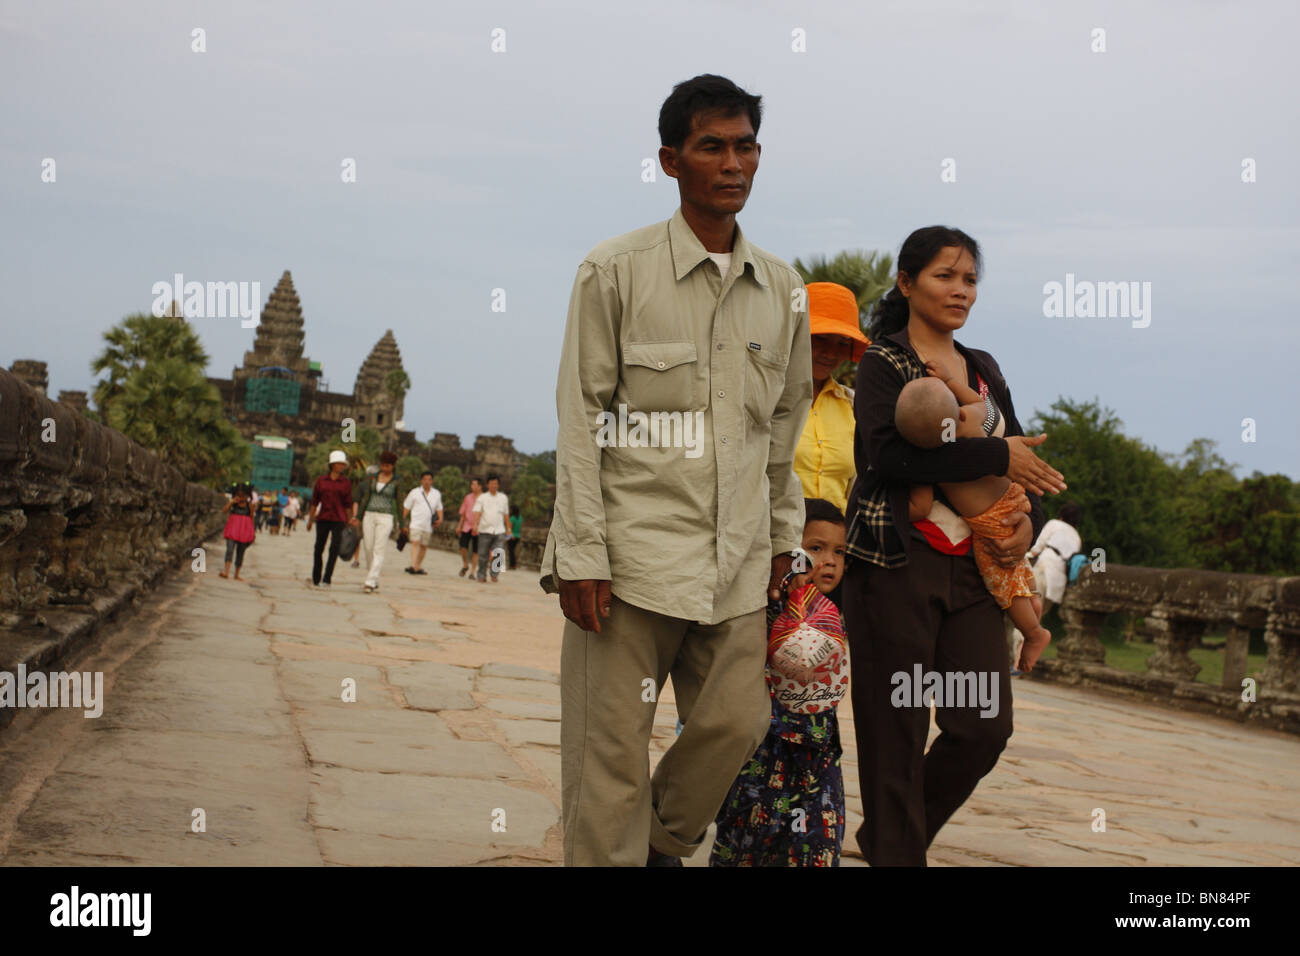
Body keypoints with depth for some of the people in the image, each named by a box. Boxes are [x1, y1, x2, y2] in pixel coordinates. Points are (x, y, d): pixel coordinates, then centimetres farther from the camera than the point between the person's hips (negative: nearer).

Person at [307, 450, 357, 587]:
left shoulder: (346, 482, 6)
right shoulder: (321, 480, 7)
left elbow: (348, 504, 9)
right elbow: (314, 501, 11)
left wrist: (350, 519, 5)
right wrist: (310, 519, 9)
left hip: (339, 520, -1)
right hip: (323, 518, 1)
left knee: (334, 548, -10)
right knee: (319, 548, 5)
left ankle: (327, 579, -7)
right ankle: (316, 579, 18)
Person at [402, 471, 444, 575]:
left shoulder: (437, 494, 13)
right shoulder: (414, 492, 5)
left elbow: (439, 508, 22)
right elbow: (406, 508, 8)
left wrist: (440, 518, 3)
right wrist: (404, 523, 4)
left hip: (428, 526, 4)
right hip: (416, 524, -4)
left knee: (424, 546, 6)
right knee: (415, 543, -17)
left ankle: (417, 567, 16)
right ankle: (413, 566, -27)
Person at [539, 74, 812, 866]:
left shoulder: (782, 287, 10)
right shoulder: (615, 272, -3)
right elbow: (581, 421, -5)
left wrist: (784, 534, 17)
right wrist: (580, 555, -9)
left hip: (737, 562, 5)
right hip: (635, 551, -4)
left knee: (737, 723, 6)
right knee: (612, 750, -2)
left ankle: (665, 845, 30)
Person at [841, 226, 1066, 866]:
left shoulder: (983, 369, 19)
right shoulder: (883, 363, 0)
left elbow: (1024, 460, 23)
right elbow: (889, 452, -18)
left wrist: (1028, 519, 2)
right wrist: (996, 457, -15)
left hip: (972, 568, 6)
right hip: (896, 564, -6)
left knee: (985, 727, 1)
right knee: (896, 732, -3)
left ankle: (888, 835, 22)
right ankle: (895, 852, 12)